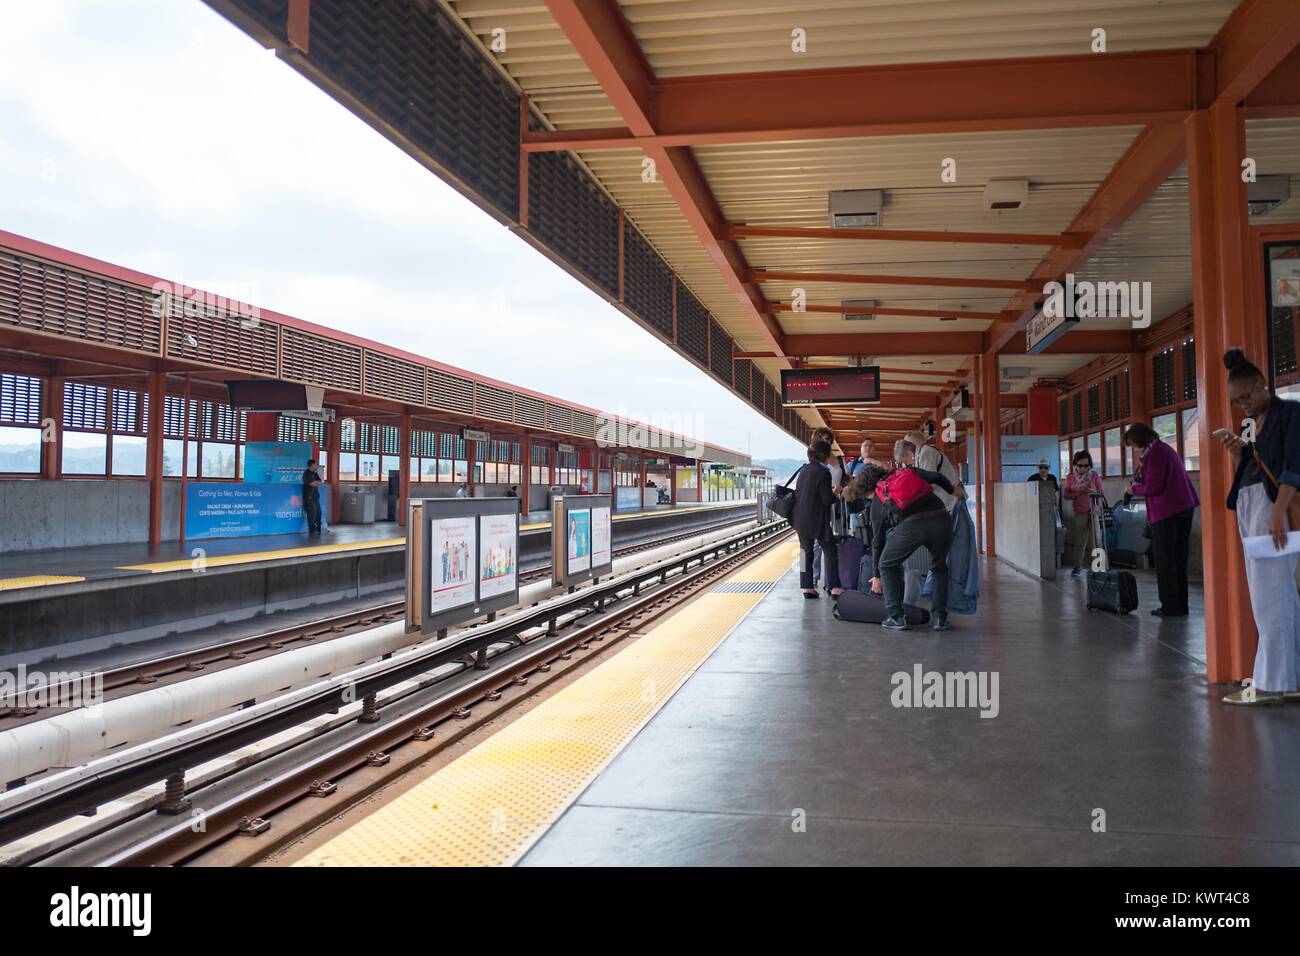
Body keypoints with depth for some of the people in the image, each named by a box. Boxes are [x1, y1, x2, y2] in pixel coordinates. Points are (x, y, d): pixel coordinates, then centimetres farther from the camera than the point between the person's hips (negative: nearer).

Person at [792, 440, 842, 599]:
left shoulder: (803, 470, 7)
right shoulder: (823, 472, -14)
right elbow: (827, 499, -15)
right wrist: (837, 494, 5)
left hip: (800, 519, 7)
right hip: (816, 520, -6)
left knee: (806, 551, 11)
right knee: (830, 551, 4)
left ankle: (807, 587, 10)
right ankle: (834, 588, 1)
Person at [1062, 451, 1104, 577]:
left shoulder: (1094, 475, 1)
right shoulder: (1070, 477, 3)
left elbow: (1101, 494, 3)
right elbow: (1066, 495, 1)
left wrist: (1090, 491, -16)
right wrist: (1078, 492, -15)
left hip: (1093, 511, -1)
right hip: (1078, 513, 1)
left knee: (1095, 539, -4)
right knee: (1078, 539, 1)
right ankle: (1078, 566, 9)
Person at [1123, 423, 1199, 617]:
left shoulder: (1154, 454, -14)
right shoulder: (1166, 449, 17)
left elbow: (1153, 486, -18)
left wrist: (1134, 488, -2)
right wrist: (1140, 484, 14)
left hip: (1167, 513, -10)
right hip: (1185, 508, 10)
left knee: (1164, 561, -3)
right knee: (1179, 559, 14)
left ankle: (1170, 607, 0)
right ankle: (1180, 606, 19)